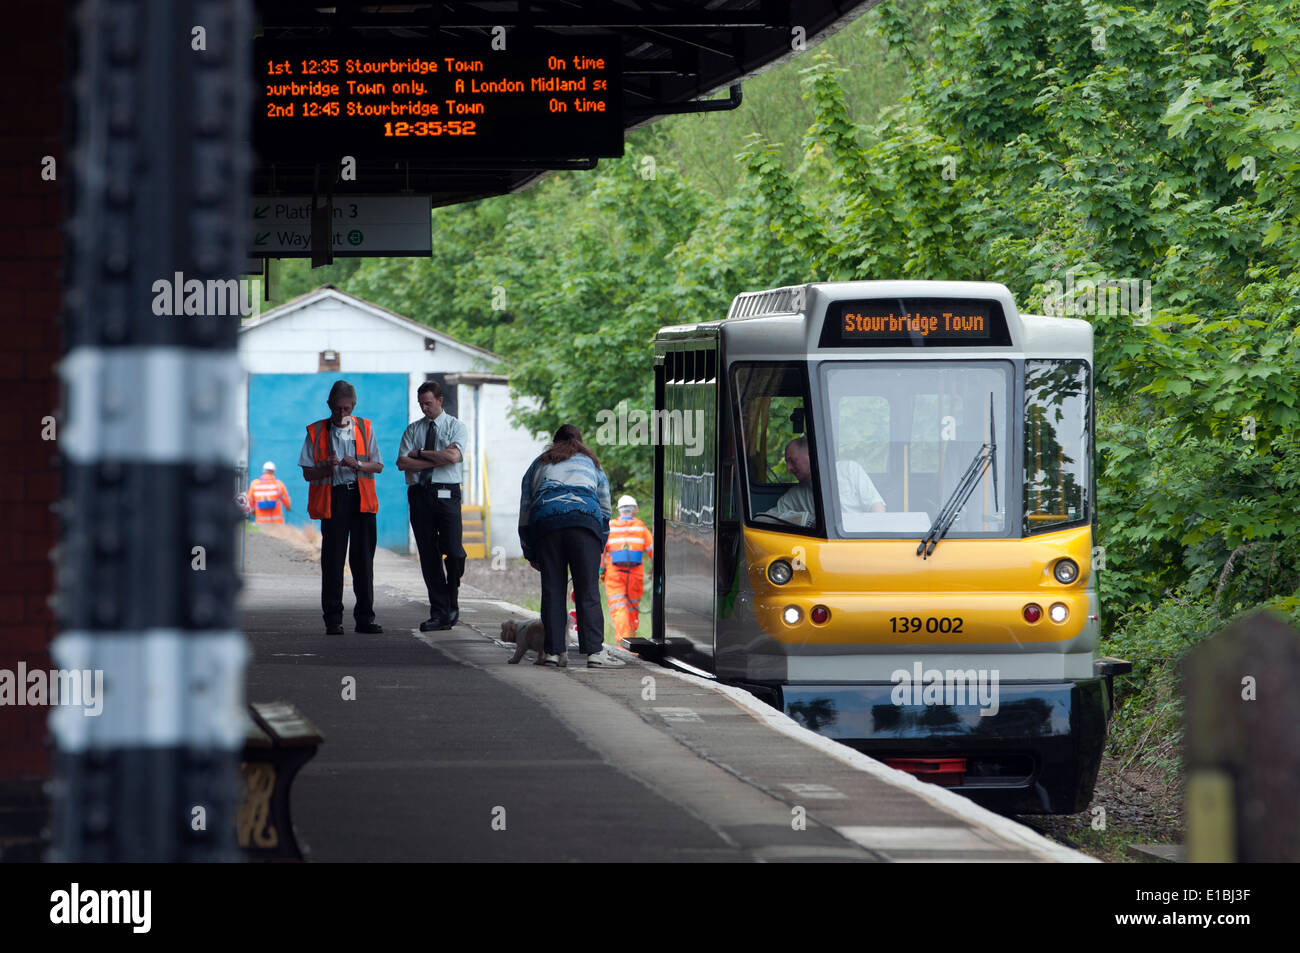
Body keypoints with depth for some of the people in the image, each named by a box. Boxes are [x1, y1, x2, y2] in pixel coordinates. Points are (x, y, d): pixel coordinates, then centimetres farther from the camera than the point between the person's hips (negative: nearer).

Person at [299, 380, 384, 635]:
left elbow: (378, 466, 8)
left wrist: (357, 464, -11)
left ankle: (365, 617, 4)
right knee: (332, 559, -4)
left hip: (362, 497, 1)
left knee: (363, 558, 0)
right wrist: (327, 467, -15)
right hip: (332, 500, -1)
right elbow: (308, 473, 5)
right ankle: (333, 619, -1)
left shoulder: (365, 429, 11)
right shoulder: (316, 432, 7)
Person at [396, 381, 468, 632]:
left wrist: (420, 454, -4)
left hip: (446, 494, -3)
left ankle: (452, 604, 9)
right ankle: (439, 613, 5)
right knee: (428, 555, 1)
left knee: (454, 552, -13)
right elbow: (402, 462, 3)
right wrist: (435, 460, -6)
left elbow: (453, 456, -12)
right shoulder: (413, 429, 15)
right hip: (419, 495, 3)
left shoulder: (456, 427, 6)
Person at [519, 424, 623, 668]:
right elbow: (605, 511, 25)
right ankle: (595, 651, -10)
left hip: (545, 519, 1)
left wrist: (530, 555, 30)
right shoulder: (592, 464, 29)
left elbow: (524, 512, 26)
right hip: (584, 518, -1)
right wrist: (598, 547, 31)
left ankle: (554, 650, 1)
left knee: (552, 590, 5)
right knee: (587, 589, -3)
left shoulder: (538, 465, 30)